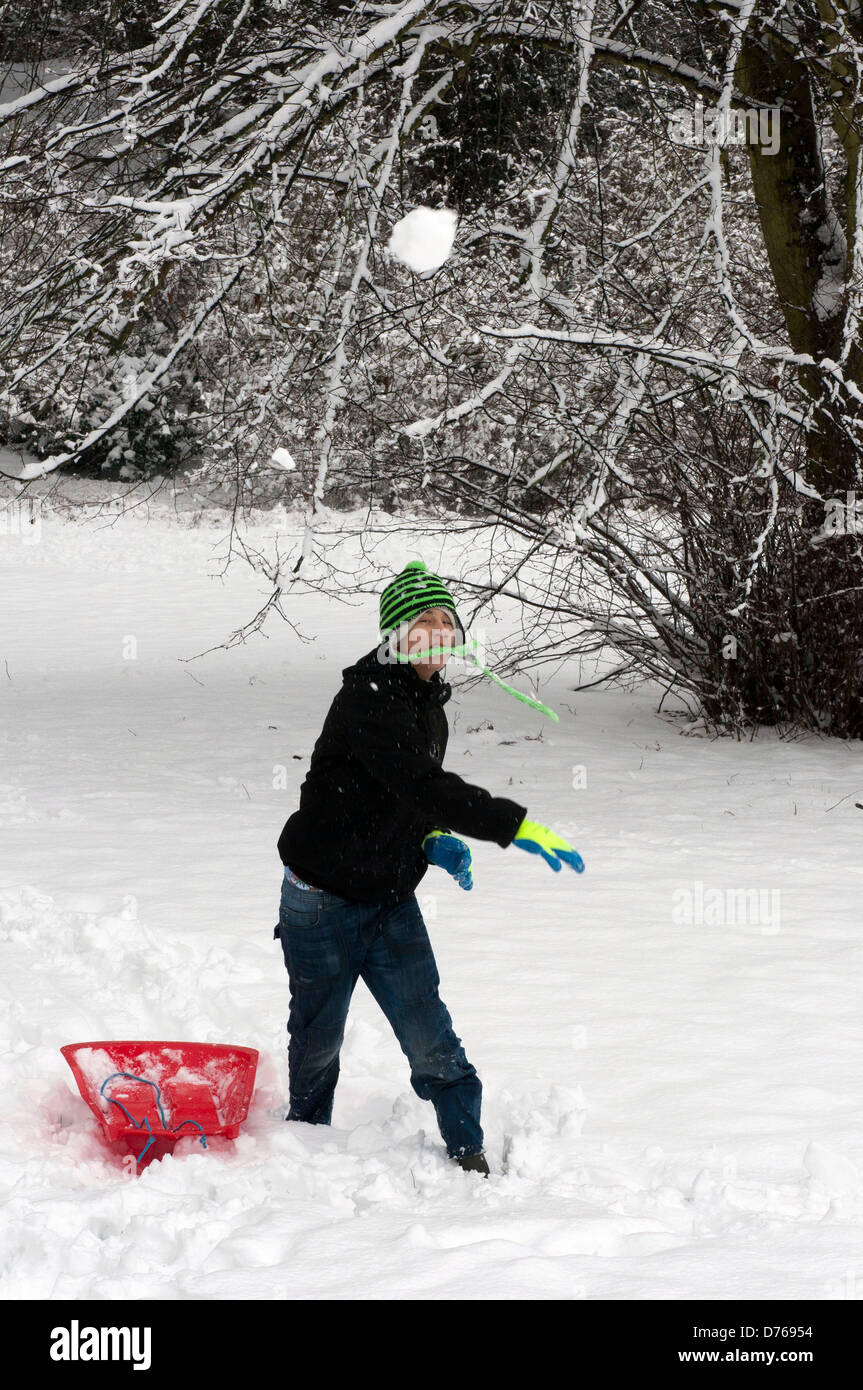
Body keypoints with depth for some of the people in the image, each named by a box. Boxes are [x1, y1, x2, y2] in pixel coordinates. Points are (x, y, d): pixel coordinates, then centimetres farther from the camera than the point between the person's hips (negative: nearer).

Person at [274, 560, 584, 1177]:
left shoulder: (427, 700, 5)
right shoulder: (369, 699, -24)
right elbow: (421, 782, -37)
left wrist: (433, 840, -2)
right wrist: (514, 825, -41)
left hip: (391, 896, 6)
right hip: (325, 899, -6)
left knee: (428, 1031, -3)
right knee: (318, 1036, 11)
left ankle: (468, 1150, 4)